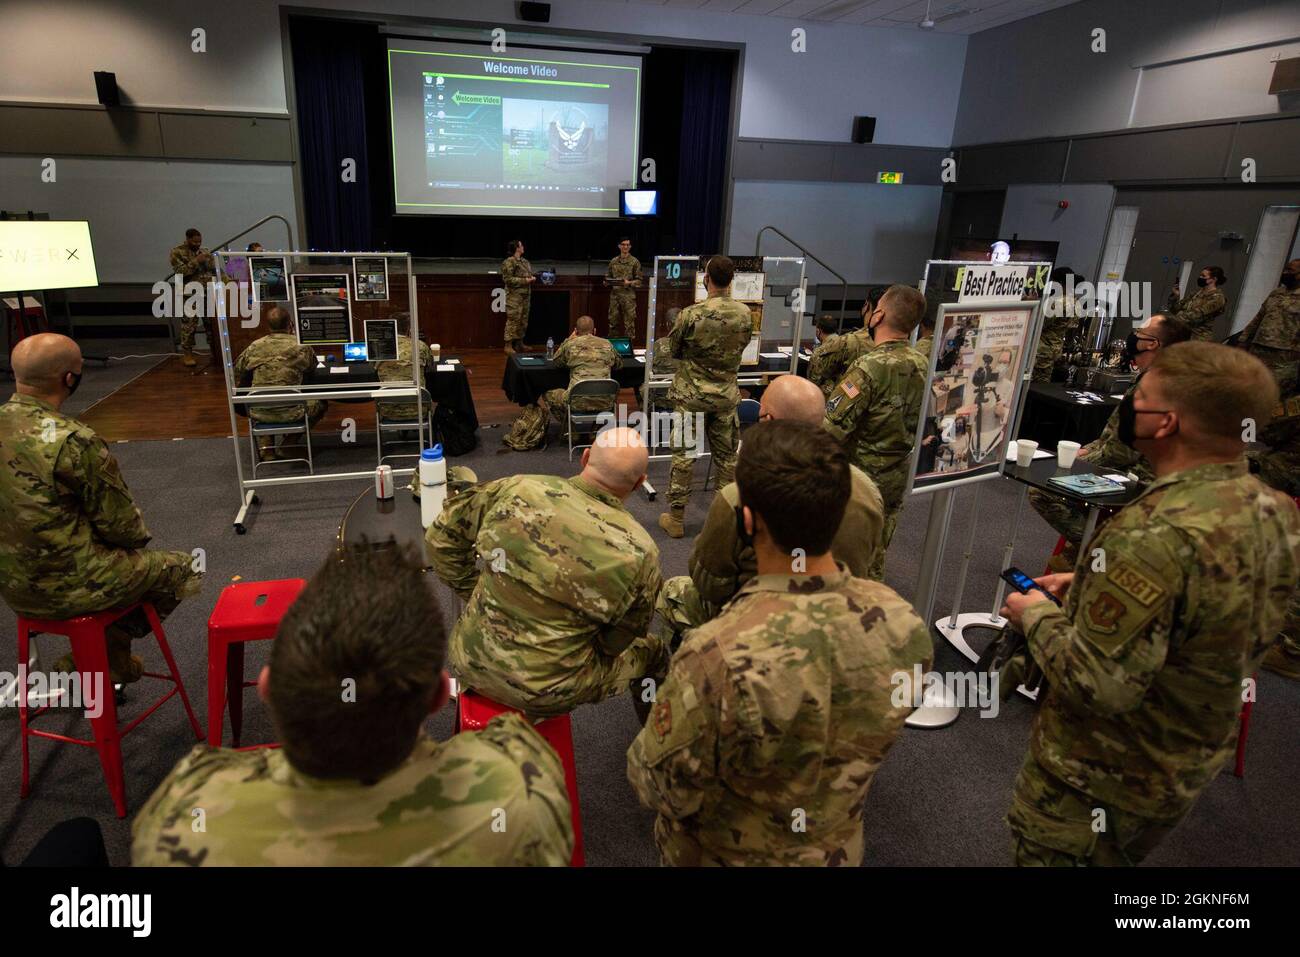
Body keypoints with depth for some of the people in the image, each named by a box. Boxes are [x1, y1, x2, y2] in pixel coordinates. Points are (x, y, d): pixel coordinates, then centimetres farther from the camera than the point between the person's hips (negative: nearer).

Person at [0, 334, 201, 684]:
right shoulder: (74, 441, -25)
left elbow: (30, 512, 11)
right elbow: (120, 524, -16)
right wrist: (140, 538, 8)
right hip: (65, 586, -8)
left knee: (125, 558, 31)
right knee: (184, 567, 11)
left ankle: (114, 664, 33)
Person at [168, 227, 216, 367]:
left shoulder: (205, 251, 16)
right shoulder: (177, 252, 0)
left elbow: (215, 270, 17)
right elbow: (180, 272, -12)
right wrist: (196, 261, -16)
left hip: (208, 293, 5)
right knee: (189, 325, -5)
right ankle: (186, 354, 3)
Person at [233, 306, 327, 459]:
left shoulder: (254, 347, 4)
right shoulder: (301, 346, -4)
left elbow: (237, 372, 14)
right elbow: (313, 366, 14)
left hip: (259, 413, 3)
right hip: (290, 412, -3)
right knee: (321, 402, 25)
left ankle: (265, 446, 21)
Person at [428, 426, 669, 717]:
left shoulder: (515, 490, -13)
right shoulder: (639, 551, -18)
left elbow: (441, 535, 0)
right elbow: (615, 643, -4)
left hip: (471, 661, 3)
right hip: (546, 697, -3)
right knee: (653, 651, 20)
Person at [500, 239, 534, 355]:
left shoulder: (525, 261, 15)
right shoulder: (508, 262, -11)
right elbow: (508, 279, -17)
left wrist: (532, 278, 4)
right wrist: (524, 280, -17)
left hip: (525, 295, 8)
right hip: (514, 296, -8)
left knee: (523, 321, 12)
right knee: (513, 320, -7)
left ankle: (519, 344, 23)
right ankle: (508, 346, -2)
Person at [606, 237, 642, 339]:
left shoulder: (635, 262, 0)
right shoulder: (613, 261, 10)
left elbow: (639, 281, -1)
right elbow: (607, 276, 18)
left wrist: (629, 283, -18)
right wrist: (610, 281, -4)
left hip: (628, 295, -3)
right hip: (614, 294, 4)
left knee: (629, 321, -4)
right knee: (613, 320, 8)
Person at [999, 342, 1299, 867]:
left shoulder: (1155, 537, -37)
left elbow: (1095, 684, -32)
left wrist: (1038, 614, -15)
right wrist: (1089, 586, 6)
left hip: (1101, 779, -8)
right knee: (1117, 858, 31)